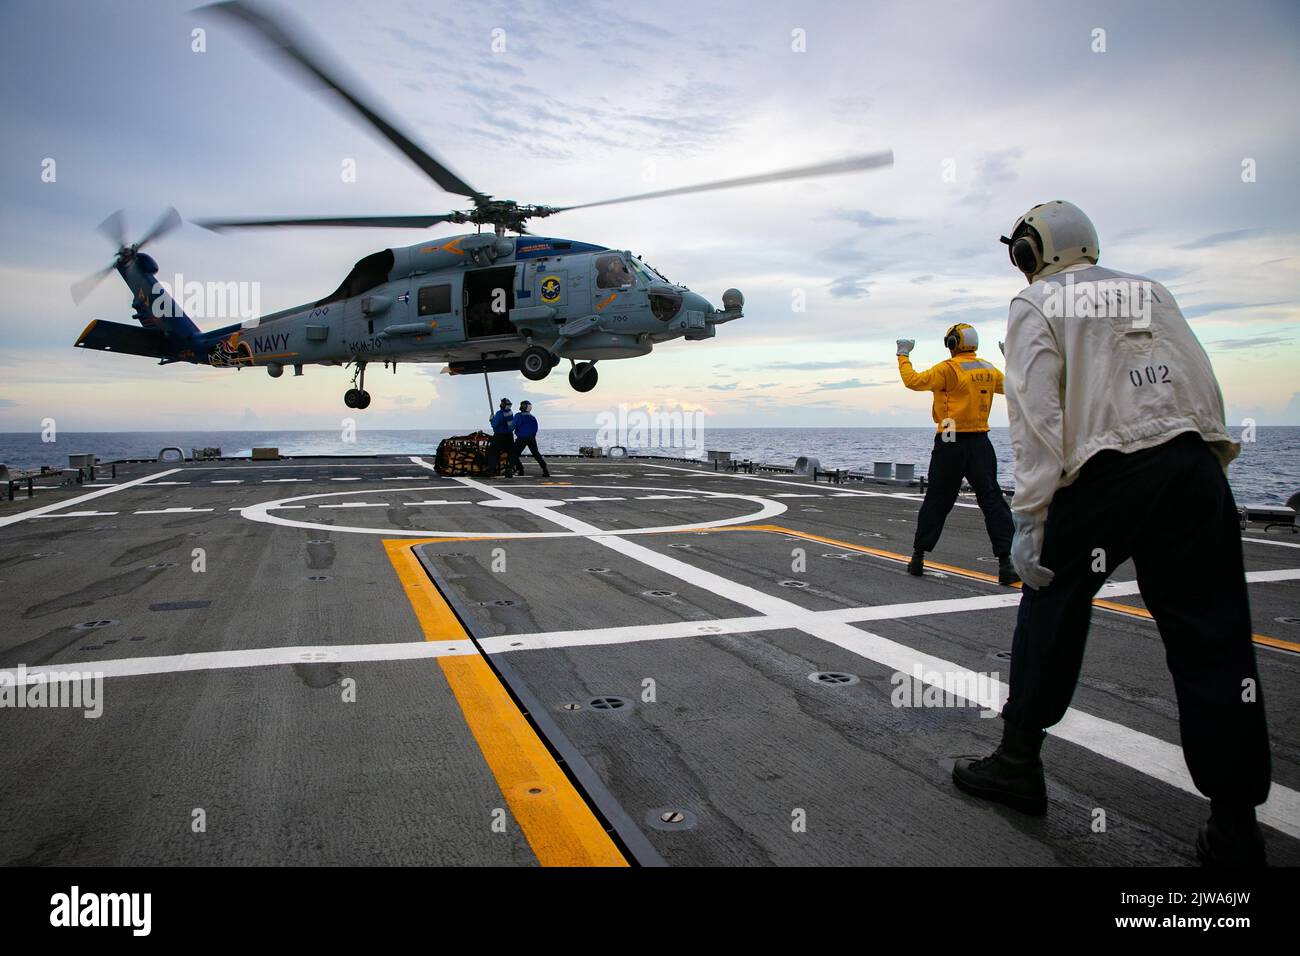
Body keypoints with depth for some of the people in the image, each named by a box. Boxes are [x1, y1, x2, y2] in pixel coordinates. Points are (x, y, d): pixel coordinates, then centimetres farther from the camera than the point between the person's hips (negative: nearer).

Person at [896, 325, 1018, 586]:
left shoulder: (949, 368, -9)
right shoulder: (989, 370, 9)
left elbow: (914, 381, -12)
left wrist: (903, 355, 2)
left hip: (951, 444, -3)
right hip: (980, 443, 3)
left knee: (936, 501, 7)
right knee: (992, 500, 1)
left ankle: (918, 557, 16)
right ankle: (1005, 561, -7)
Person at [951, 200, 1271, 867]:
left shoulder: (1035, 305, 4)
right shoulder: (1151, 292, 19)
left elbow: (1036, 416, -8)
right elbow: (1204, 384, 14)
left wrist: (1030, 516, -9)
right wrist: (1209, 470, 18)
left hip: (1100, 479, -4)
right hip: (1191, 467, 5)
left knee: (1050, 617, 12)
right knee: (1212, 640, 5)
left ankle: (1019, 764, 23)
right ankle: (1234, 825, 11)